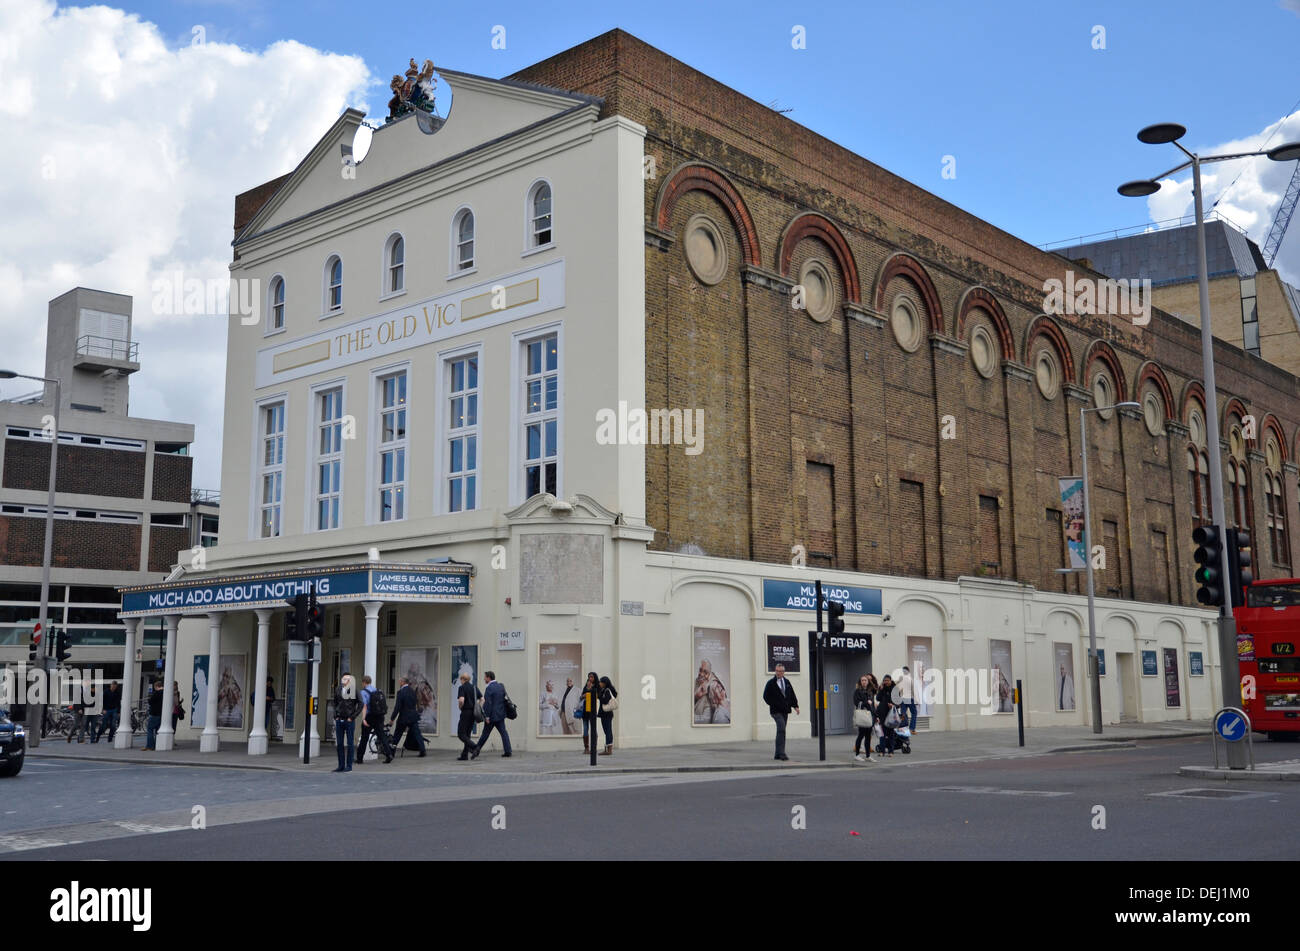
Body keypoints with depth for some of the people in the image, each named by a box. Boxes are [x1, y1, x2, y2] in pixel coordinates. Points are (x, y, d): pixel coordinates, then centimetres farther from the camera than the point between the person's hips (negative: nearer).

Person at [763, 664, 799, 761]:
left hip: (785, 710, 6)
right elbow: (766, 696, -3)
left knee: (781, 731, 9)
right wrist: (773, 705, -9)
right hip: (776, 711, -6)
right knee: (782, 729, -20)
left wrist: (795, 706, 4)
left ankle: (778, 754, 15)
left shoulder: (787, 682, 12)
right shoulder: (771, 683, -3)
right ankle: (781, 753, -21)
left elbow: (792, 695, 15)